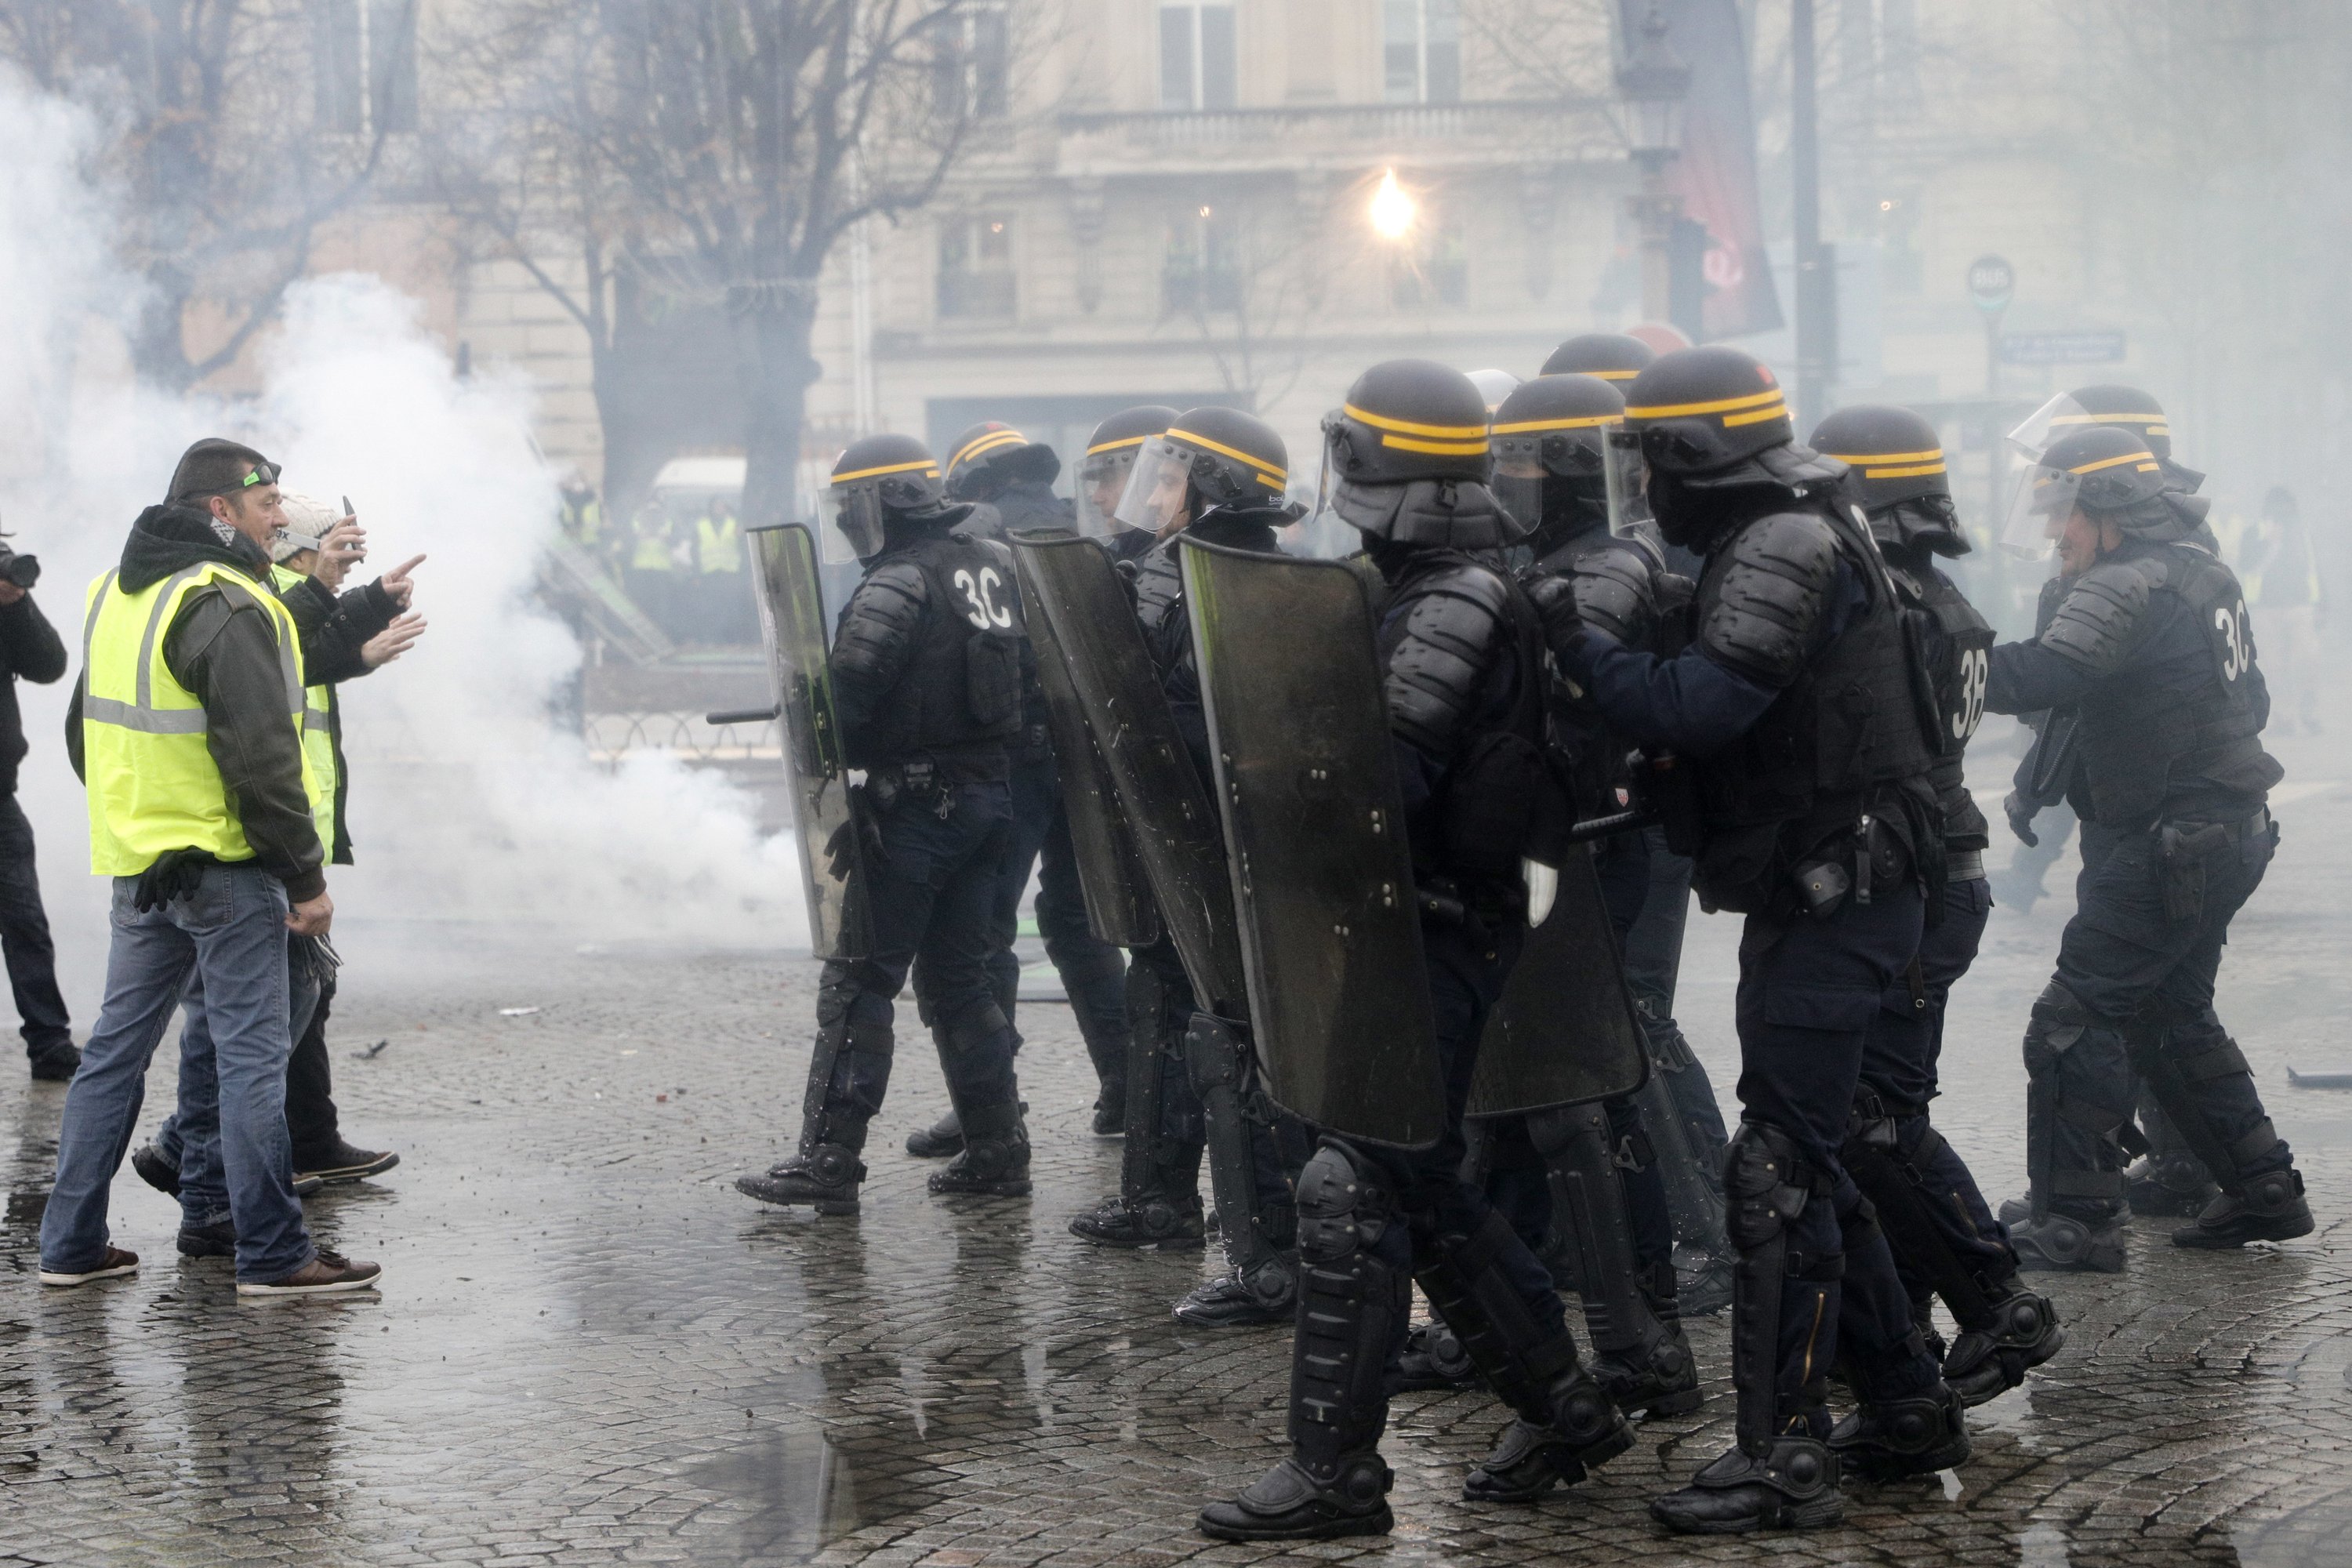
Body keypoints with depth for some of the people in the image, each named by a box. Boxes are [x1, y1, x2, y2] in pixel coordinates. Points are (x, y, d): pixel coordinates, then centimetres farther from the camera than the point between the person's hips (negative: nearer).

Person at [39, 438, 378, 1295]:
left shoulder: (114, 596, 13)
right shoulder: (226, 606, -16)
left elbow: (86, 733, 22)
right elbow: (261, 759, -21)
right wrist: (307, 877, -16)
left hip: (138, 863, 8)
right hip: (226, 868, -8)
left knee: (117, 1045, 13)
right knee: (249, 1053, -3)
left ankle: (71, 1243, 16)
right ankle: (273, 1254, 0)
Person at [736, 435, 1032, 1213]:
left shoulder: (898, 585, -15)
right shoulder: (994, 566, 10)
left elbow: (850, 689, -21)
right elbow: (1025, 678, 18)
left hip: (916, 805, -8)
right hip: (990, 795, 8)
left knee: (859, 980, -4)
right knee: (959, 977, 16)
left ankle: (828, 1161, -5)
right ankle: (996, 1149, 15)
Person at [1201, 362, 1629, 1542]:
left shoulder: (1454, 610, -18)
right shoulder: (1424, 590, 15)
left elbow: (1378, 781, -25)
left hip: (1435, 934, -10)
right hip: (1418, 925, 10)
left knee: (1353, 1190, -9)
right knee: (1420, 1185, 16)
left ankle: (1333, 1470, -4)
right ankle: (1564, 1408, 26)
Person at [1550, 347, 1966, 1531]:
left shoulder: (1786, 549, -16)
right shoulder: (1779, 541, 16)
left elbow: (1698, 708, -26)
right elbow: (1718, 711, 14)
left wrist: (1575, 644, -19)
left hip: (1837, 899, -11)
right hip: (1812, 897, 11)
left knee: (1777, 1171, -10)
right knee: (1807, 1164, 16)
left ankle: (1782, 1457, -8)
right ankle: (1908, 1408, 25)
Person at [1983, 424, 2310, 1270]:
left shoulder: (2128, 587, -17)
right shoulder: (2205, 574, 14)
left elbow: (2036, 676, -30)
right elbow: (2250, 700, 23)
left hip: (2159, 844, -10)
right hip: (2229, 835, 10)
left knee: (2075, 1022, -7)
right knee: (2173, 1018, 20)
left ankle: (2073, 1220, -8)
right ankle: (2263, 1190, 23)